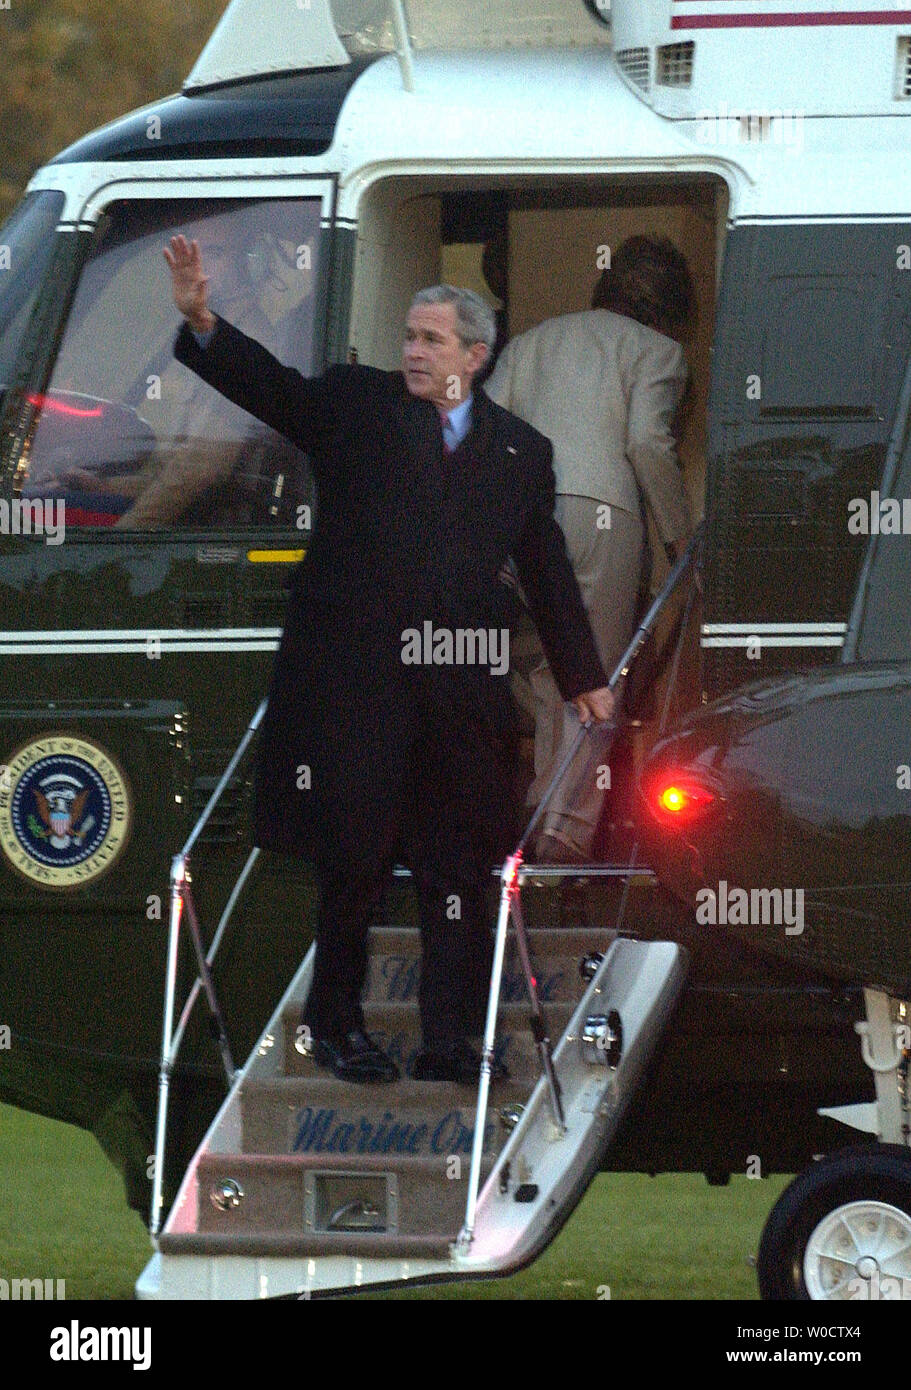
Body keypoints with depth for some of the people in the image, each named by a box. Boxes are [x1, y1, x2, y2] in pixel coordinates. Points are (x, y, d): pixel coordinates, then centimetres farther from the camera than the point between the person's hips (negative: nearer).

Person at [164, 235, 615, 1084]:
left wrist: (582, 678, 20)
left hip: (461, 693, 2)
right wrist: (202, 323, -24)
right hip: (355, 684, -2)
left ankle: (450, 1039, 6)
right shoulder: (355, 406, 7)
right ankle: (335, 1024, 14)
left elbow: (546, 570, 18)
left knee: (457, 868, 1)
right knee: (353, 856, 0)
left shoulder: (519, 450, 13)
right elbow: (270, 385, -7)